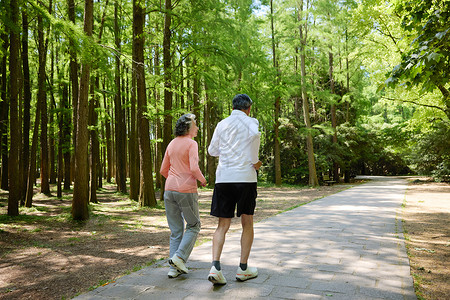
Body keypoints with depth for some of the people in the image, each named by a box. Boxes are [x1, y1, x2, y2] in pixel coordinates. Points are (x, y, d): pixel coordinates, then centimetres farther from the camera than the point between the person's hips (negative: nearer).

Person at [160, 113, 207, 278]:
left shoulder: (171, 144, 12)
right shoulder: (191, 144, -8)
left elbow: (163, 170, 14)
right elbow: (194, 168, -19)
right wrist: (203, 180, -2)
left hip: (169, 190, 6)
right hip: (186, 190, -6)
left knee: (175, 231, 12)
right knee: (193, 226, 13)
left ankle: (174, 268, 13)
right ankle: (179, 257, -1)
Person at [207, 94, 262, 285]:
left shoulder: (222, 124, 13)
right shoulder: (251, 122, 3)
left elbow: (212, 150, 18)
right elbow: (255, 134, -21)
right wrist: (255, 161, -11)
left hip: (223, 177, 3)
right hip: (245, 176, -3)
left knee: (223, 225, 7)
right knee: (247, 224, 12)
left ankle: (215, 266, -8)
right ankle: (243, 268, 14)